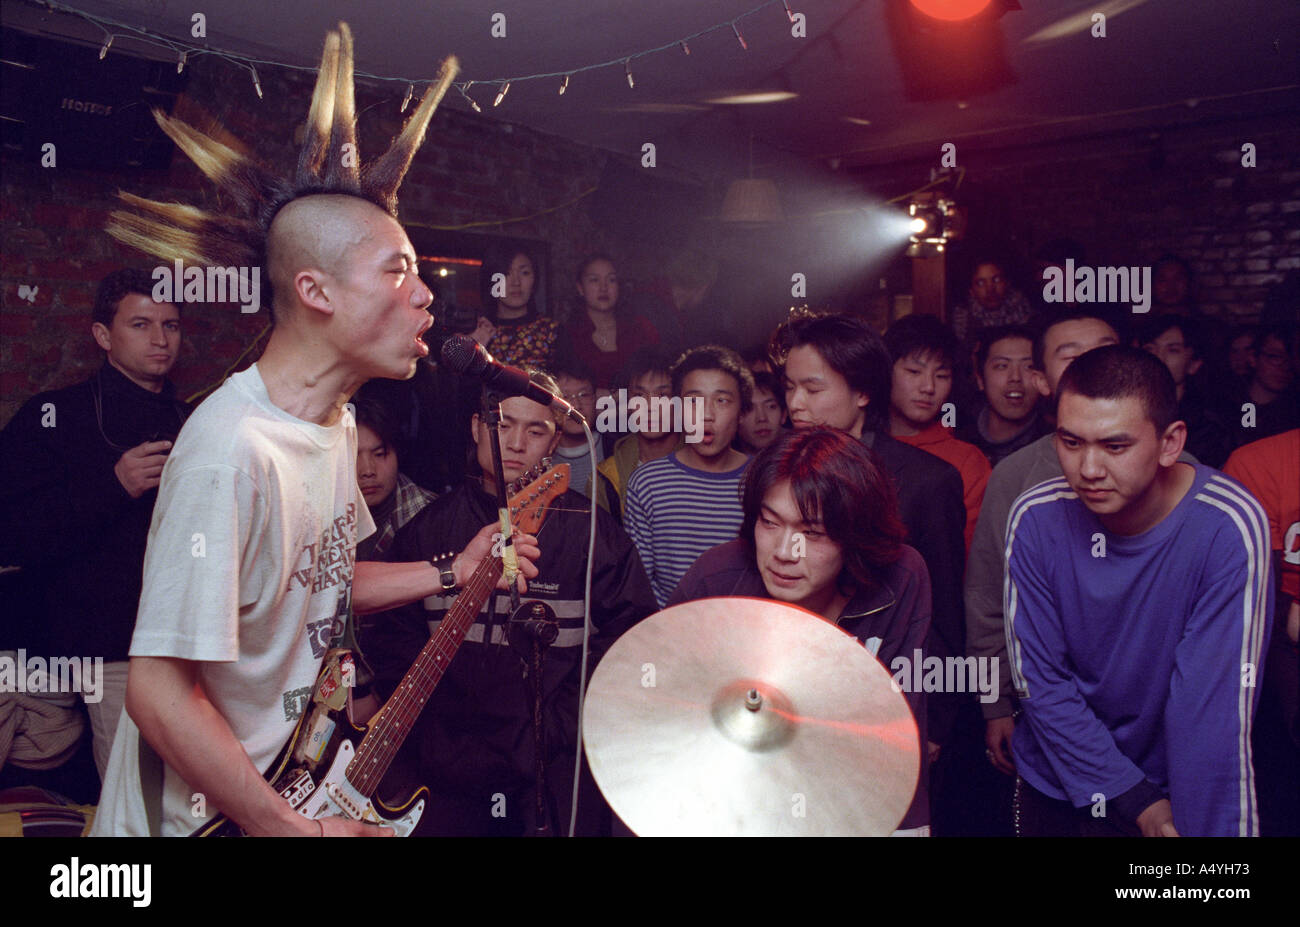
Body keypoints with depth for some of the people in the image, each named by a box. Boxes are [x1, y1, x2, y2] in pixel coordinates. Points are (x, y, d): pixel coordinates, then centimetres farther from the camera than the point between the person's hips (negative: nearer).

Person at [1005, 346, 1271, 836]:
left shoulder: (1229, 527, -24)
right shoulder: (1035, 517, -17)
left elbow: (1214, 708, -25)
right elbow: (1040, 679, -13)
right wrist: (1136, 802, -15)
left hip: (1176, 789, -2)